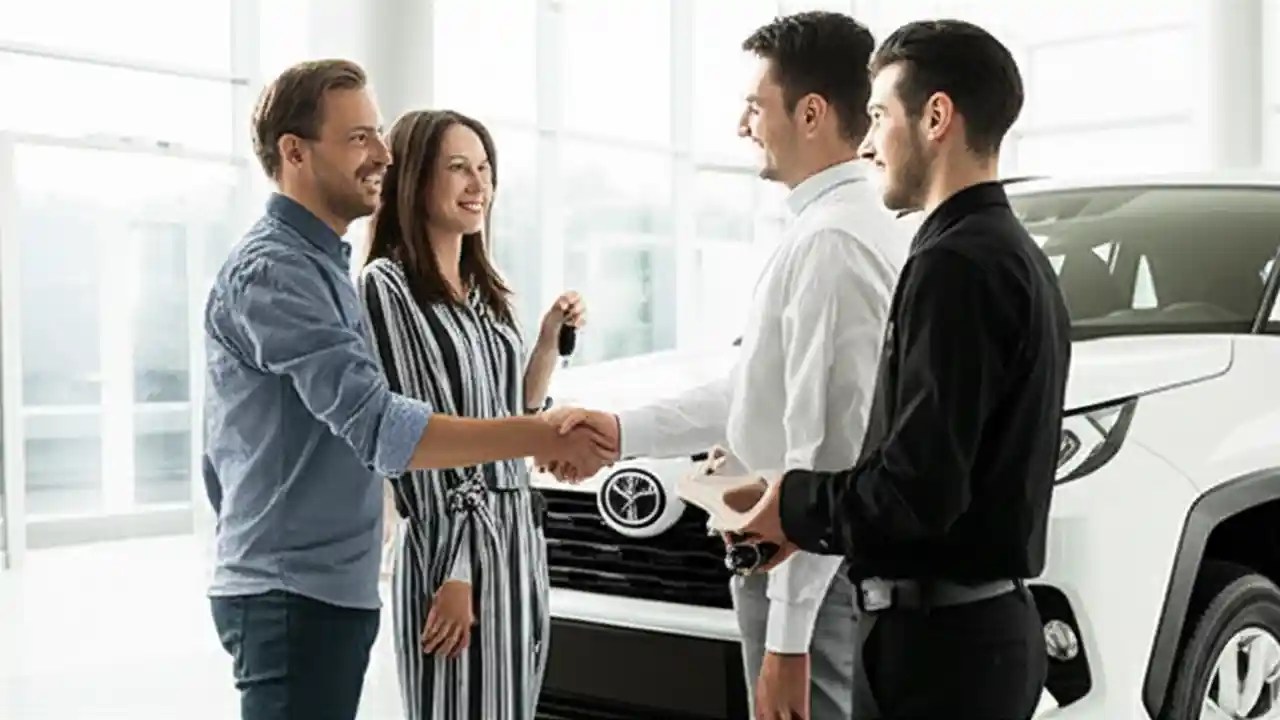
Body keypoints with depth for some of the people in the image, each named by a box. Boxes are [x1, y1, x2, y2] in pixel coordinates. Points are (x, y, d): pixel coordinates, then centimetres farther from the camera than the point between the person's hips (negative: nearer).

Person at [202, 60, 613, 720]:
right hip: (294, 593, -10)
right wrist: (539, 437, -25)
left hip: (326, 588, 10)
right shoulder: (274, 269, -16)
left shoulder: (317, 263, 16)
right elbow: (378, 427, -26)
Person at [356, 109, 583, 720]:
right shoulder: (386, 286, -8)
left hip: (518, 536, 8)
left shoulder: (484, 291, 15)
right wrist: (450, 572, -17)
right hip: (451, 545, -8)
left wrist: (551, 340, 5)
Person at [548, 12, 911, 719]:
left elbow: (824, 451, -25)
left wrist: (787, 632, -23)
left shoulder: (828, 242, -21)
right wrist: (624, 429, 13)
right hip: (814, 561, 10)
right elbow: (756, 390, 15)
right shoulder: (860, 228, 10)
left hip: (804, 571, -10)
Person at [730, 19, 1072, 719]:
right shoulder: (1020, 257, 14)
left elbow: (917, 491, -24)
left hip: (938, 638, -10)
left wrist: (795, 507, -7)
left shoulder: (953, 264, -18)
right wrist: (812, 512, 9)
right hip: (995, 624, 10)